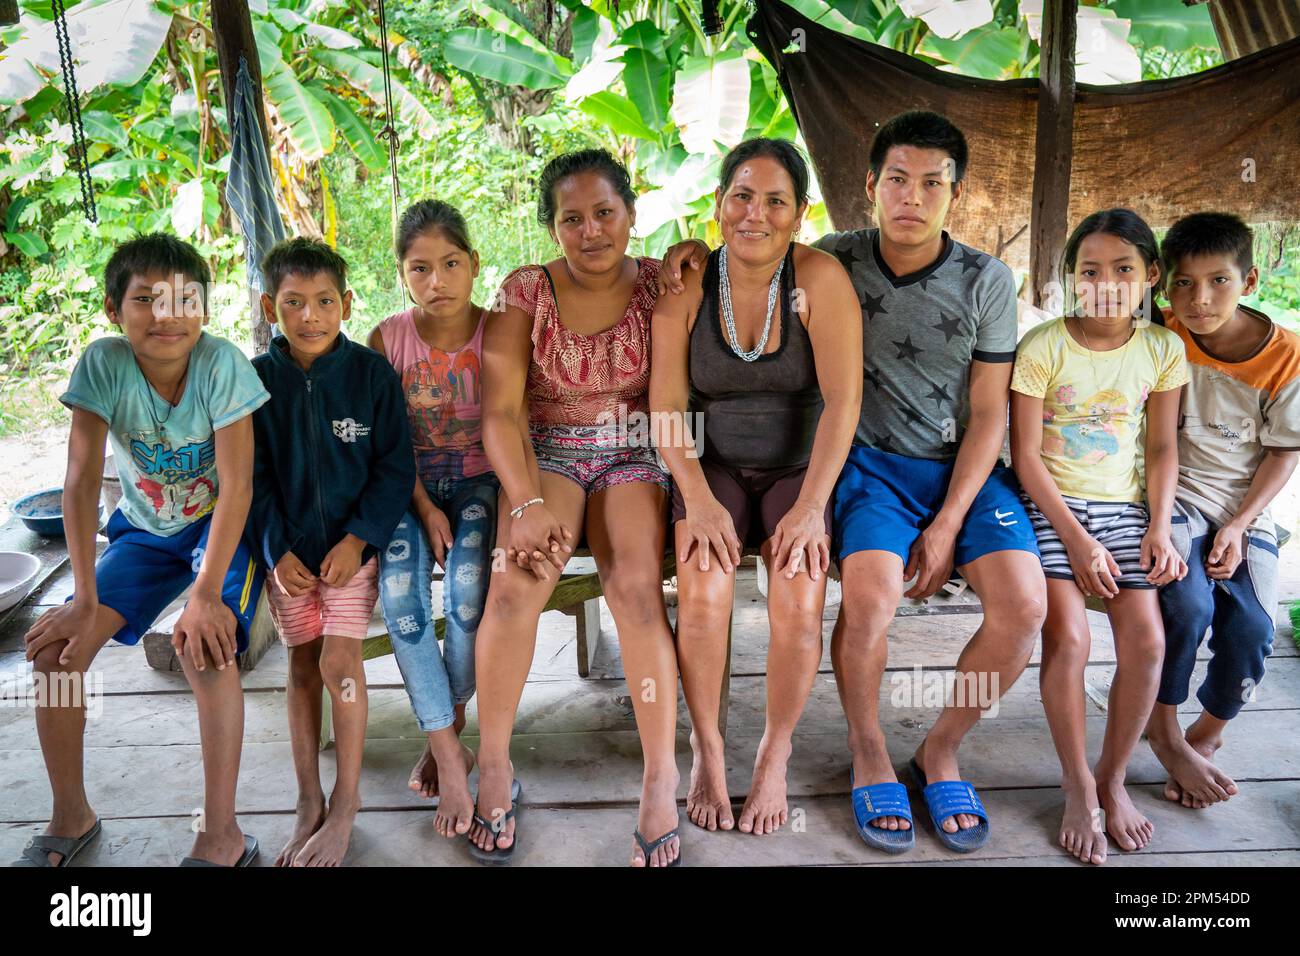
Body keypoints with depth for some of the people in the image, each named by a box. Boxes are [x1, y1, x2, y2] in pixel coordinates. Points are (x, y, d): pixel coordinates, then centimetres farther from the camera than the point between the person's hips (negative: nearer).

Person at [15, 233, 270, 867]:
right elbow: (81, 481, -20)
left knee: (204, 646, -27)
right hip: (145, 529, 4)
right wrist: (85, 599, -24)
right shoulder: (103, 363, -17)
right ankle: (71, 818, 14)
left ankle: (221, 836, -13)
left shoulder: (221, 363, -25)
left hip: (222, 524, -4)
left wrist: (207, 593, -31)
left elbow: (236, 487, -26)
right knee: (55, 649, -8)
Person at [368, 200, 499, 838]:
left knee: (467, 584, -29)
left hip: (477, 479, -1)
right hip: (410, 483, 2)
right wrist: (425, 508, -14)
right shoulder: (387, 338, -2)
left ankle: (445, 736, -6)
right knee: (399, 589, -26)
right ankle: (449, 752, -20)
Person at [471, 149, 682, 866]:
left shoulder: (658, 285, 4)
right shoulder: (525, 291, 1)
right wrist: (528, 503, -20)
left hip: (633, 453, 0)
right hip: (545, 454, 0)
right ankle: (493, 769, -12)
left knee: (636, 583, -29)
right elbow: (501, 408, -8)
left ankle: (660, 779, -20)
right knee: (515, 582, -28)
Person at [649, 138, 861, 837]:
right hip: (712, 467, 1)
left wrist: (810, 507, -22)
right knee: (704, 592, -26)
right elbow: (667, 409, -7)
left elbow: (843, 400, -15)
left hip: (802, 468, -1)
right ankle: (707, 749, -2)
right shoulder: (685, 288, -5)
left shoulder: (819, 279, -10)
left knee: (799, 604, -25)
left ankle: (775, 754, 1)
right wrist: (699, 501, -19)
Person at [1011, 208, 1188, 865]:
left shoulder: (1162, 349, 3)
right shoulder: (1044, 346, -9)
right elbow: (1025, 454, -10)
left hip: (1123, 507, 4)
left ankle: (1113, 778, 10)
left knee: (1146, 638, -13)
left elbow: (1162, 448, 9)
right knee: (1068, 636, -21)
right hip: (1050, 506, -3)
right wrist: (1076, 538, -14)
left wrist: (1159, 529, -4)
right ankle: (1078, 786, 0)